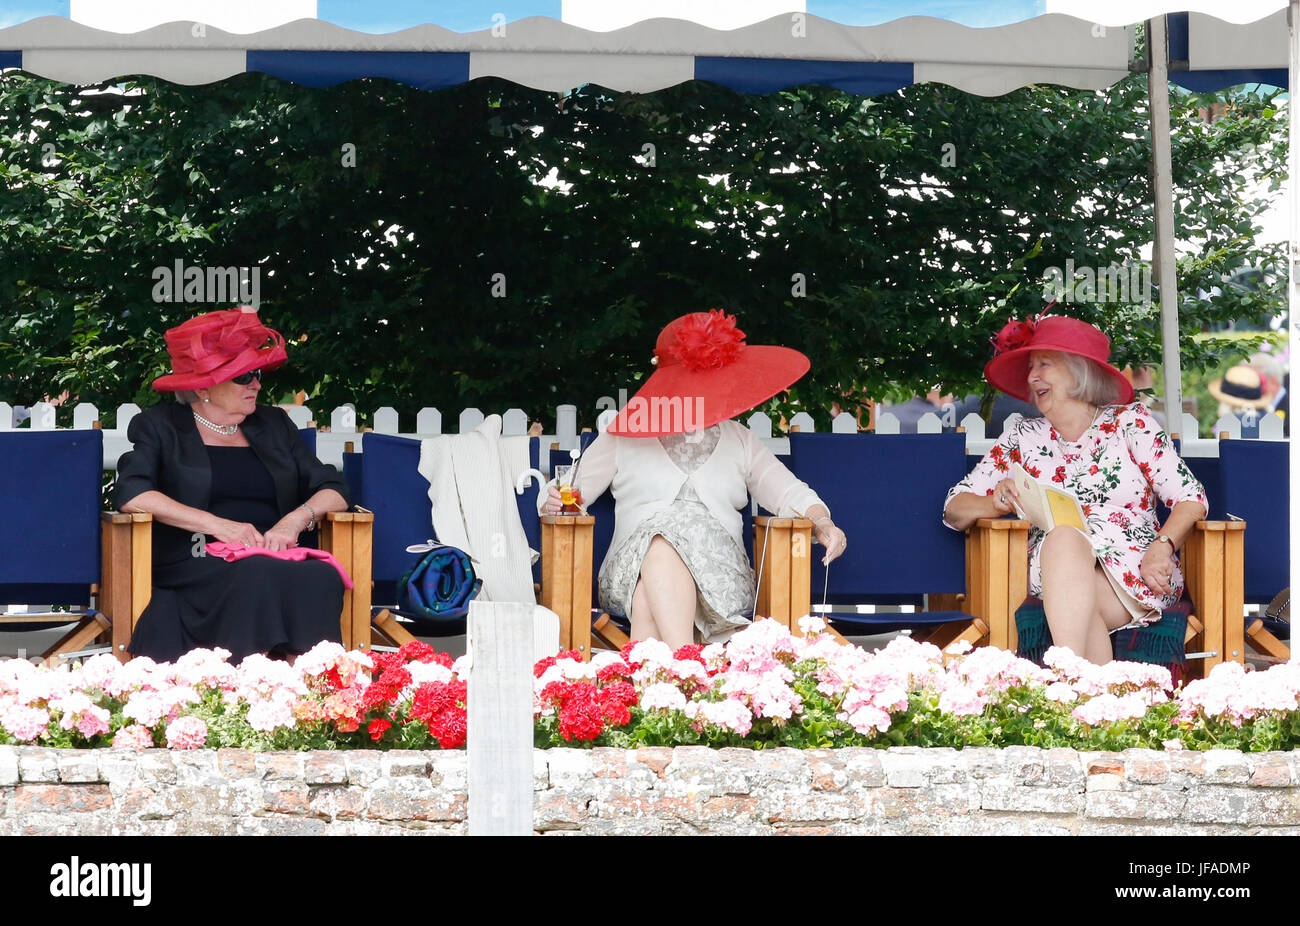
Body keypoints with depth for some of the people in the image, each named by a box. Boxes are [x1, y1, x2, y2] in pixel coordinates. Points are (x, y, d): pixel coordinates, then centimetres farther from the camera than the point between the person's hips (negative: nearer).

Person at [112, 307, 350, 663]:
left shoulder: (273, 425, 25)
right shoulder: (159, 426, 13)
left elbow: (333, 491, 18)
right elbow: (130, 494, -5)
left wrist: (294, 521, -5)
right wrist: (217, 525, -14)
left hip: (276, 562, 3)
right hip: (196, 565, -3)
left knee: (322, 579, -33)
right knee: (258, 577, -38)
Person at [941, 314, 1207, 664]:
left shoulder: (1129, 421, 10)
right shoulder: (1025, 437, 17)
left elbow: (1191, 499, 2)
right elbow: (954, 509, 12)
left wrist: (1161, 547, -17)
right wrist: (998, 503, -10)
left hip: (1135, 569, -2)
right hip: (1051, 570, 2)